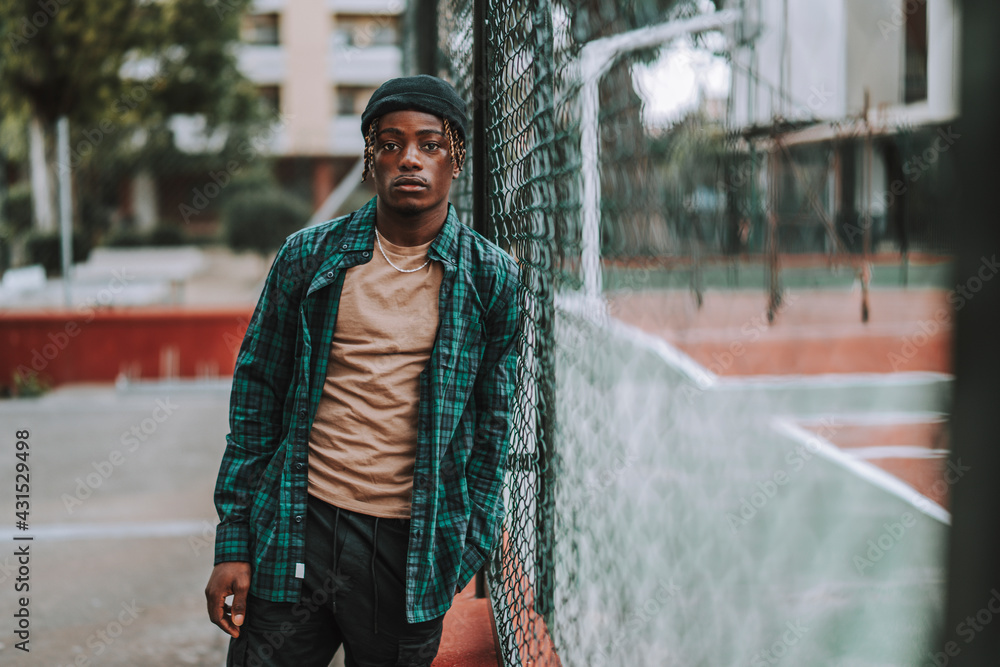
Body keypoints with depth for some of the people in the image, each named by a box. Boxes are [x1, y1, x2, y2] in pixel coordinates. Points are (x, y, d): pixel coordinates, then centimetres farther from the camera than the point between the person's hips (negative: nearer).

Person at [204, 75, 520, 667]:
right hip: (293, 538, 1)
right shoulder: (309, 257, 2)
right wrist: (233, 544, 2)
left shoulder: (492, 279, 1)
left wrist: (469, 551, 4)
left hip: (411, 549, 0)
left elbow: (492, 424, 7)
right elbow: (257, 396, 6)